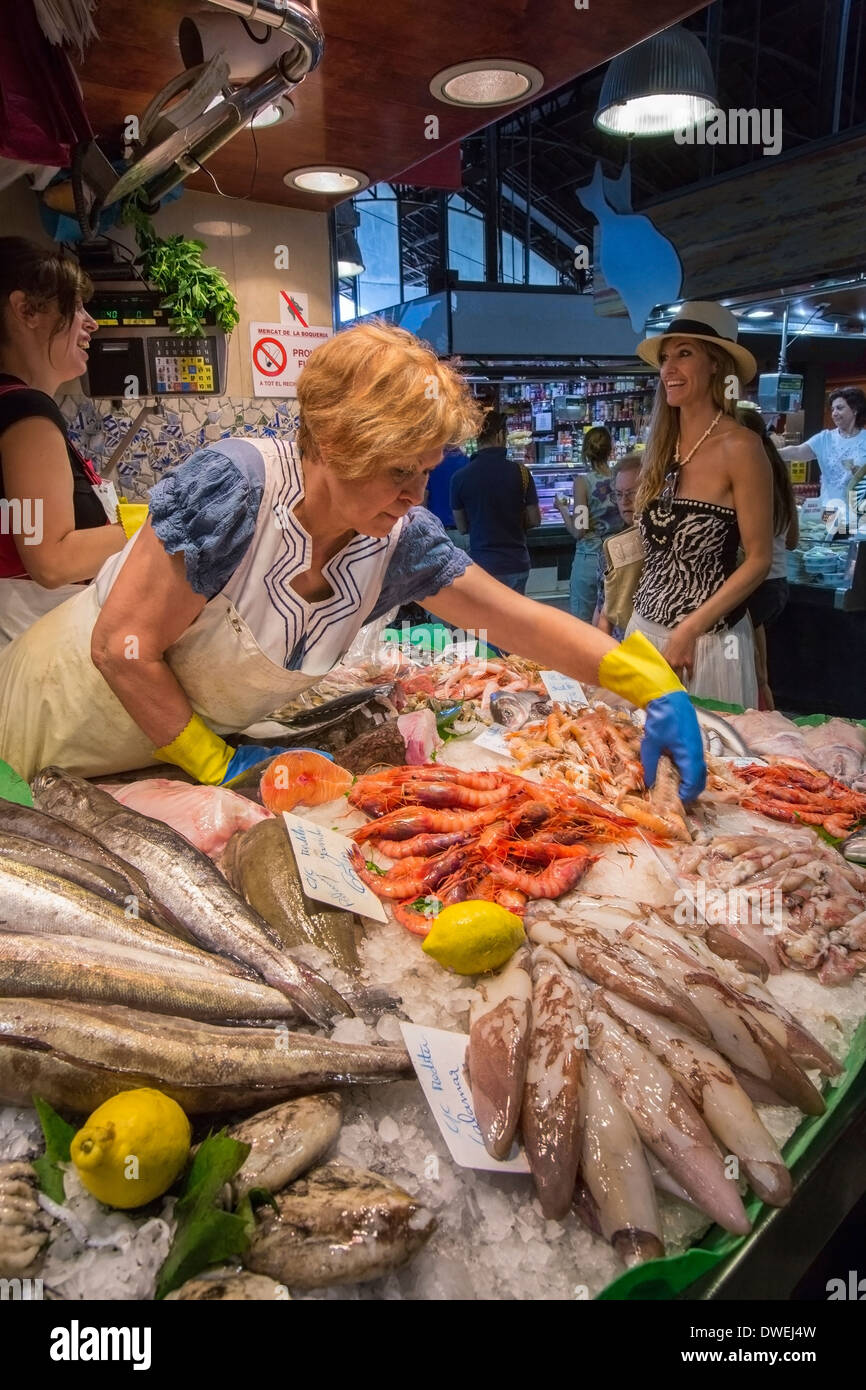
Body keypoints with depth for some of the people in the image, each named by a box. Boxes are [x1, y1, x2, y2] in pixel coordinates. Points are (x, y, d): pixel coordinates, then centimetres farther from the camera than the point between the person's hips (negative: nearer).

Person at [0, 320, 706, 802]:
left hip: (174, 754, 5)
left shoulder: (403, 538, -12)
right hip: (60, 741, -5)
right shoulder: (233, 489, -30)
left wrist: (659, 689, -20)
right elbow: (121, 645, -25)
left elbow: (527, 621, -11)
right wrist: (217, 765, -21)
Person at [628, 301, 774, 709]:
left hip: (708, 640, -6)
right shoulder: (663, 447, 7)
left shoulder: (739, 446, -11)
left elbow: (758, 559, -12)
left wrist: (689, 629, -17)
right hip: (646, 629, 6)